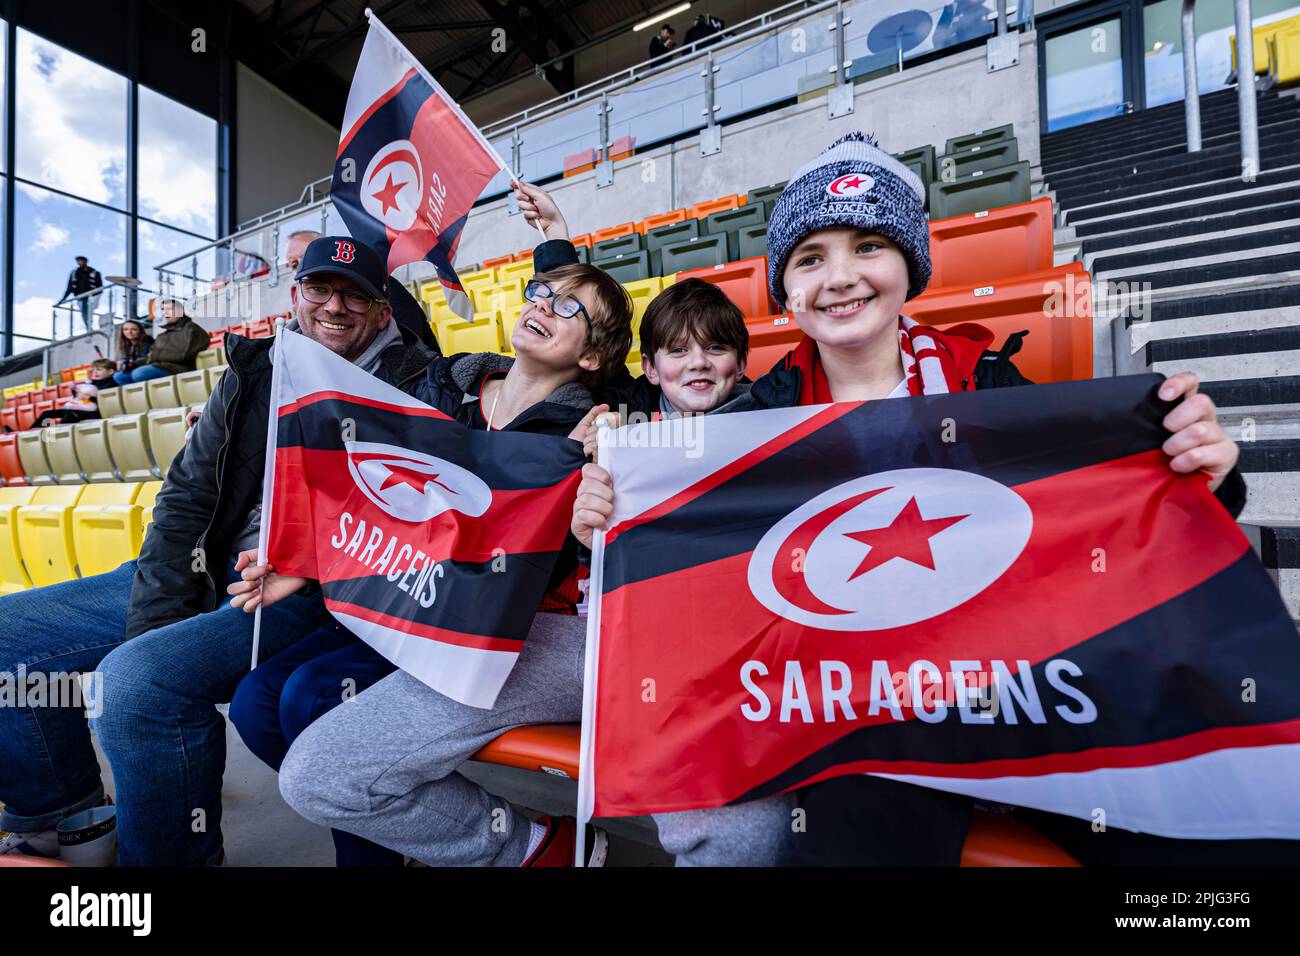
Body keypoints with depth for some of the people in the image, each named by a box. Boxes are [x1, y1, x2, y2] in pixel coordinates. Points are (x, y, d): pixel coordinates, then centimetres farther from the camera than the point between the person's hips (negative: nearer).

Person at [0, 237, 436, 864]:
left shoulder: (410, 387, -4)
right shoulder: (254, 372, 12)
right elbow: (185, 498, 8)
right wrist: (153, 624, -3)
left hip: (314, 598, -7)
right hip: (204, 579, 7)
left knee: (137, 679, -29)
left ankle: (182, 852, 0)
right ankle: (67, 821, 23)